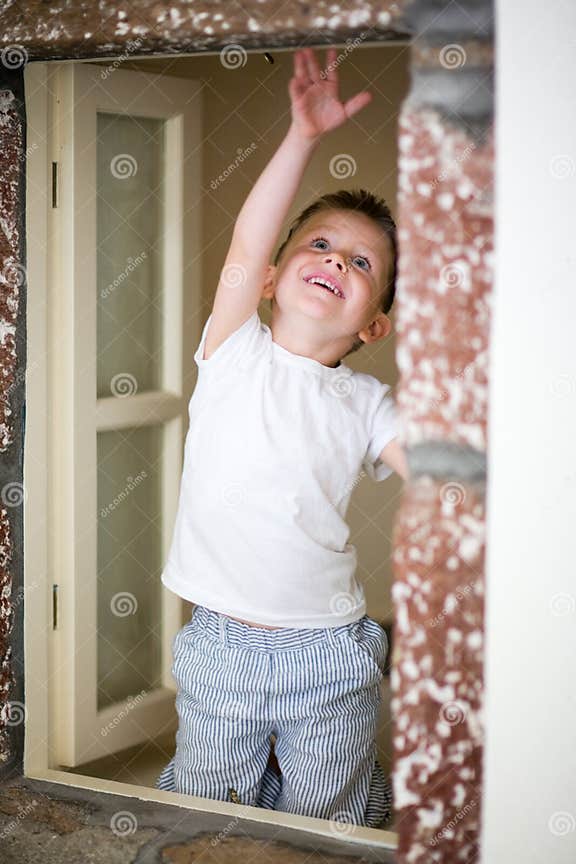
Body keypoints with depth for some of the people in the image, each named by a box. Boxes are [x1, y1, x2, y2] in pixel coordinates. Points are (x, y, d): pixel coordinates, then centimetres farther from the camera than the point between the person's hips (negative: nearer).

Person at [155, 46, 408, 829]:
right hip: (219, 647, 0)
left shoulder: (368, 405, 1)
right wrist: (303, 136, -26)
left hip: (329, 655, 1)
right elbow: (244, 253, -18)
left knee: (324, 830, 14)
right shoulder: (234, 354, -2)